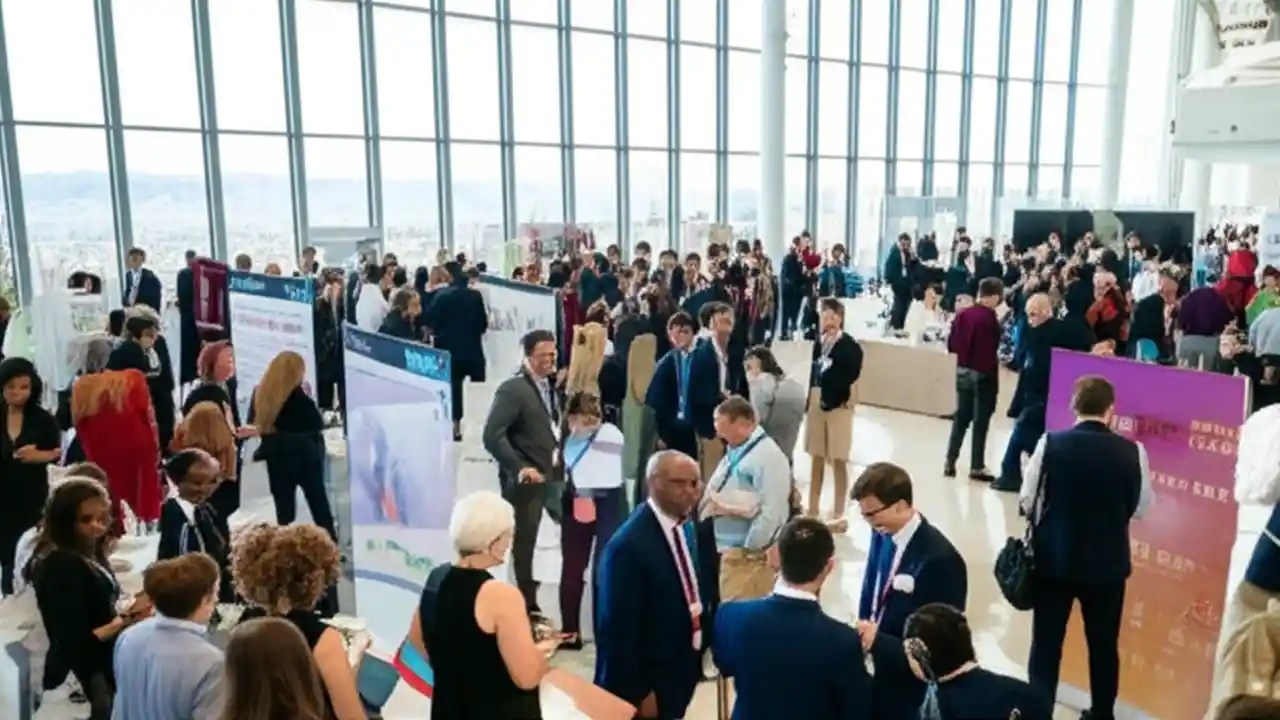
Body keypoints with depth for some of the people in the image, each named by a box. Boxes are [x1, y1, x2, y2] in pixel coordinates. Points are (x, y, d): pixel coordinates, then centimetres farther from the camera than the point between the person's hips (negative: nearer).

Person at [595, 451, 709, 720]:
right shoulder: (629, 545, -26)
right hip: (646, 681, -8)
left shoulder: (685, 525, 1)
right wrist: (638, 694, -17)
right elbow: (619, 630, -23)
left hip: (680, 672, 8)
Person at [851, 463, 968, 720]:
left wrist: (878, 641, -28)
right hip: (873, 675, 6)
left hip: (910, 693, -6)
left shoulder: (940, 559, -24)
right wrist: (863, 635, -2)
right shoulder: (882, 534, -2)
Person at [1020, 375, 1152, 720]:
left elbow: (1027, 502, -7)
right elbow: (1140, 508, 1)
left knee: (1046, 644, 9)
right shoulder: (1132, 452, -10)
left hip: (1053, 559, -1)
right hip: (1107, 563, 1)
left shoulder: (1050, 444, -13)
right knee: (1103, 645, 18)